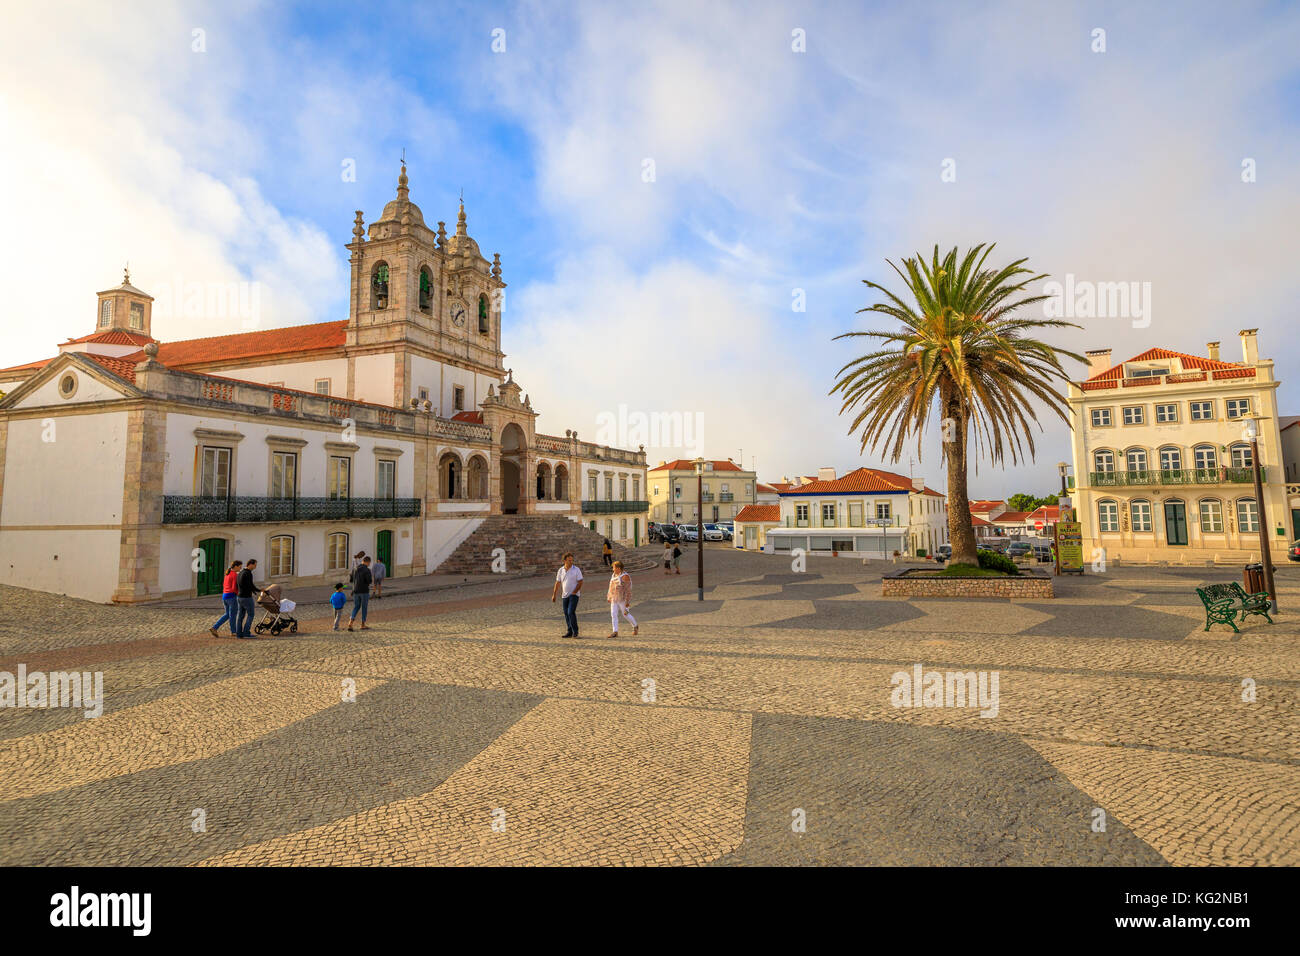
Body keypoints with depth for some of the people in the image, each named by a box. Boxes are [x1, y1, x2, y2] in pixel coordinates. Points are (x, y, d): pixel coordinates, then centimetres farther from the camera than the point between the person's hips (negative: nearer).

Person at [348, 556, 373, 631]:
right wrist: (372, 579, 2)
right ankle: (363, 625, 13)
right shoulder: (367, 570, -14)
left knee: (356, 607, 13)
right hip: (364, 591, -5)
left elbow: (351, 580, 14)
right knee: (364, 608, 7)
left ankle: (351, 622, -8)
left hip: (356, 591, 5)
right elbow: (369, 581, -20)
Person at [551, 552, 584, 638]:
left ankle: (575, 631, -4)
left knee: (571, 612, -15)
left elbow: (580, 582, -7)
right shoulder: (561, 570, 5)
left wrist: (574, 592, -13)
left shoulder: (576, 569, -6)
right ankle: (569, 632, 16)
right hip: (565, 595, 5)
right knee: (566, 614, 7)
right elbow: (557, 583, 10)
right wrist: (554, 595, 7)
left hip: (574, 595, -4)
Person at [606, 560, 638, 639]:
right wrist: (609, 597, 15)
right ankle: (615, 632, -1)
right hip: (614, 599, 7)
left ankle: (635, 626, 24)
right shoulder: (614, 575, 7)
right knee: (613, 614, -2)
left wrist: (627, 601, -19)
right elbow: (611, 587, 15)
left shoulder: (625, 576, -17)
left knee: (625, 614, 2)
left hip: (623, 599, -7)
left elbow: (628, 590, -18)